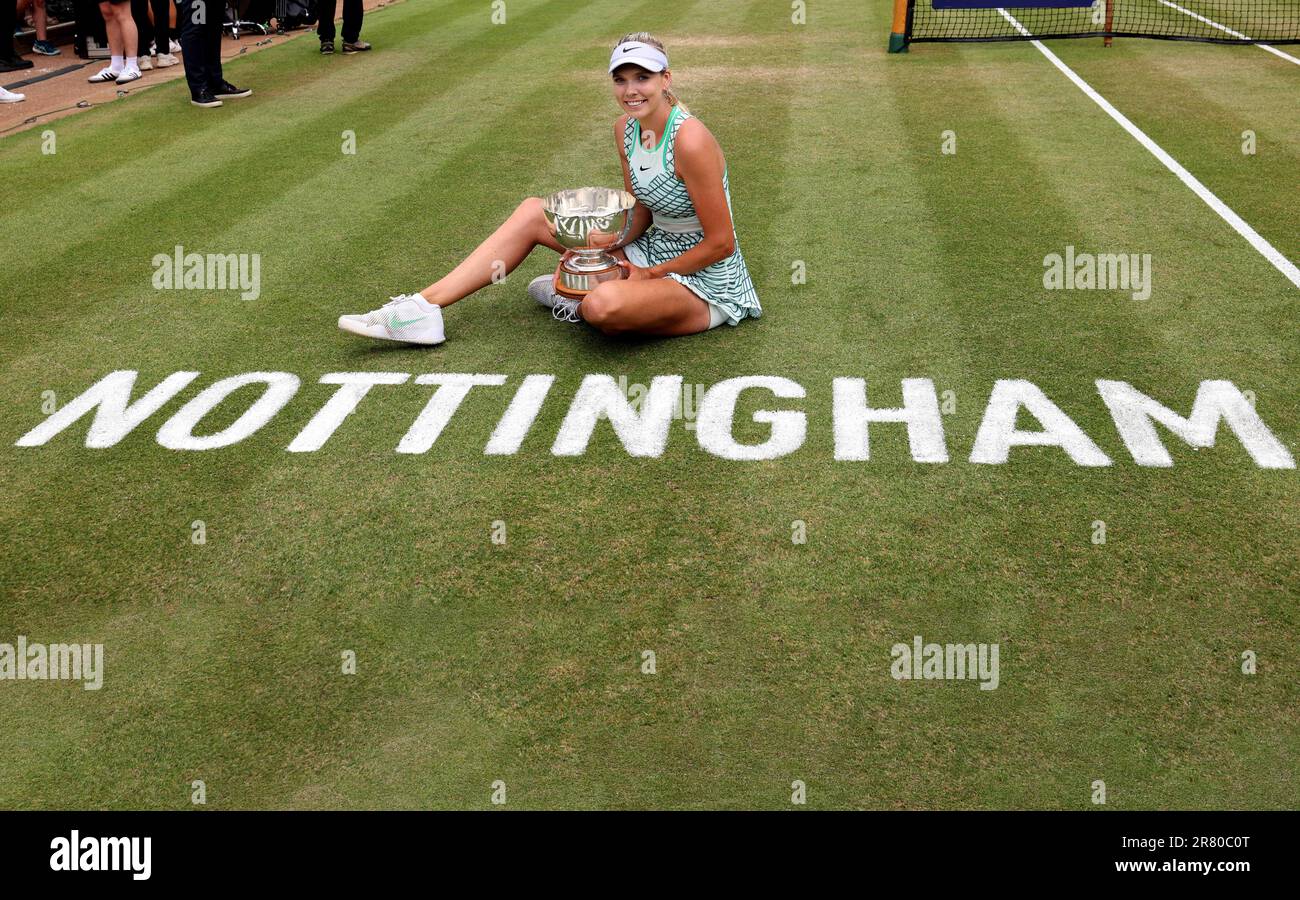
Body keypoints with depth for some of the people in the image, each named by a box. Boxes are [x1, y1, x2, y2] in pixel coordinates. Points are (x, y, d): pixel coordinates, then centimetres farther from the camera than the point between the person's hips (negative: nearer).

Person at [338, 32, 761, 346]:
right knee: (532, 212, 1)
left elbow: (721, 243, -22)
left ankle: (579, 306, 1)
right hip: (655, 252, 8)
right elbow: (640, 214, 9)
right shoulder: (626, 128, 0)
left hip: (704, 283, -8)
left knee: (605, 304, -40)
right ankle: (424, 307, -4)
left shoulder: (689, 140, -25)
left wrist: (649, 274, -16)